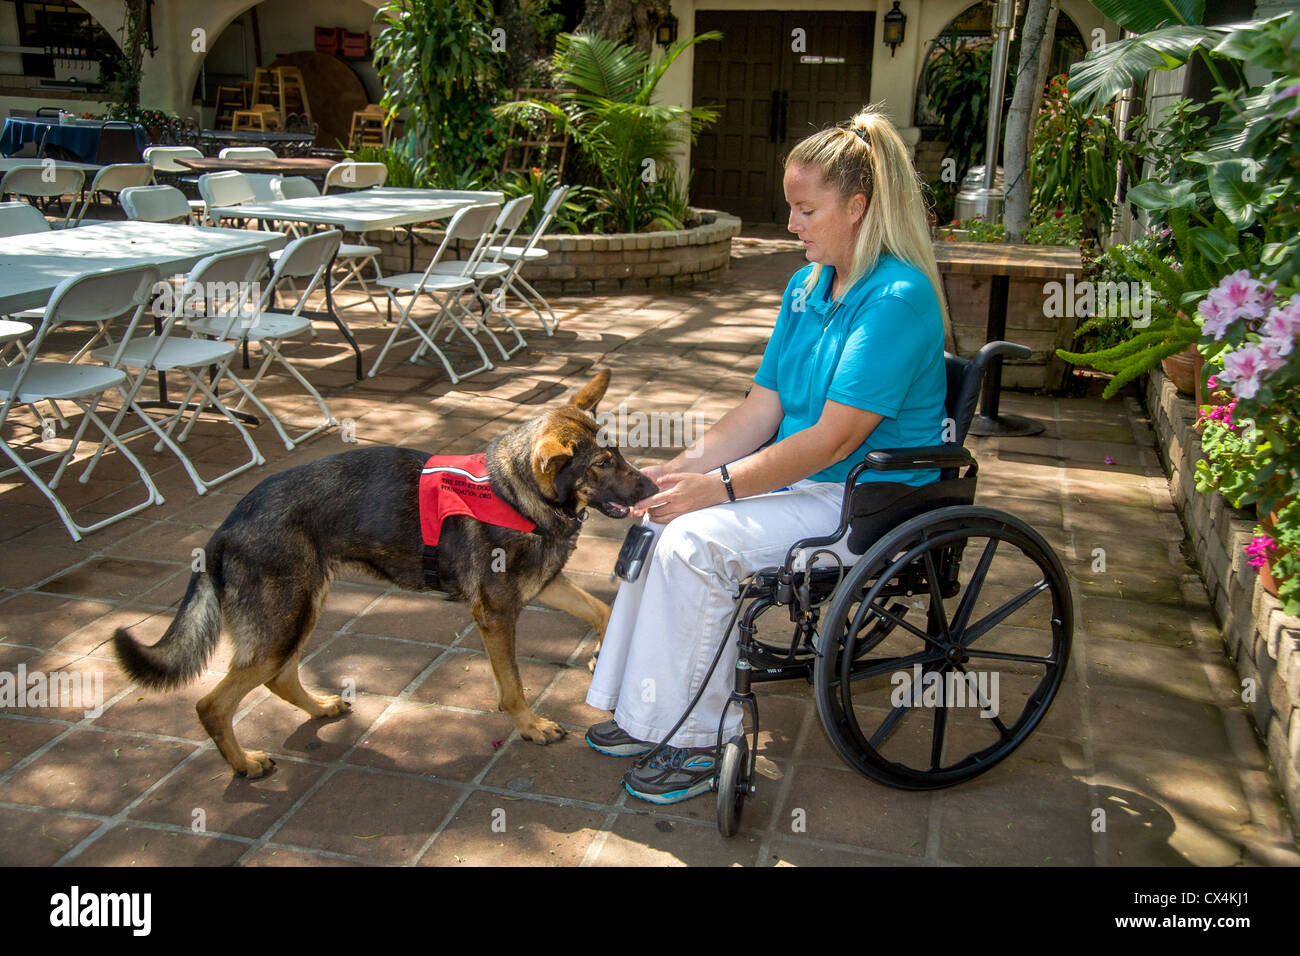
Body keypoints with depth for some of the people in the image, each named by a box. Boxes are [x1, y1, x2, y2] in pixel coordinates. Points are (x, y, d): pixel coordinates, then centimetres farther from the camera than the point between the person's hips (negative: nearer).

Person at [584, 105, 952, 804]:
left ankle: (702, 742, -6)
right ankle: (647, 714, 3)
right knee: (662, 515, -8)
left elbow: (833, 439, -23)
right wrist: (682, 468, -6)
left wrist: (719, 486, -21)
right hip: (802, 480, 9)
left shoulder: (897, 298, -19)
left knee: (697, 540, -23)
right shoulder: (809, 285, 9)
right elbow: (763, 408, 6)